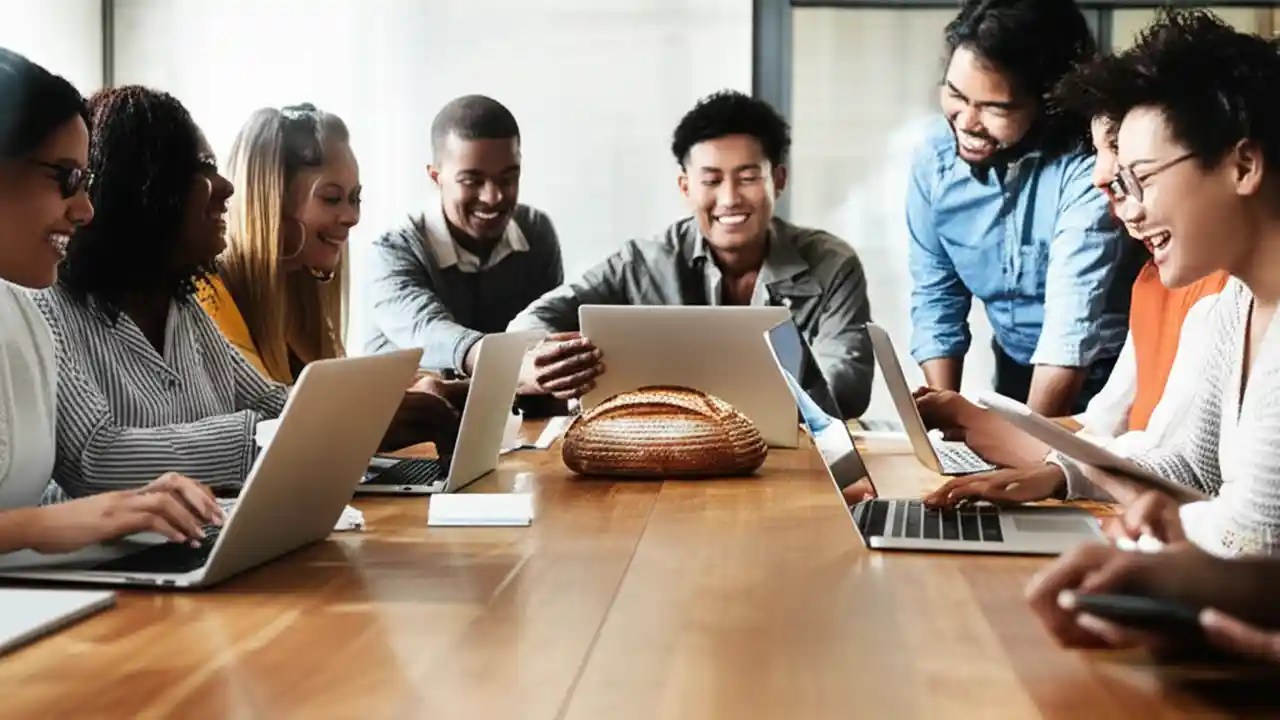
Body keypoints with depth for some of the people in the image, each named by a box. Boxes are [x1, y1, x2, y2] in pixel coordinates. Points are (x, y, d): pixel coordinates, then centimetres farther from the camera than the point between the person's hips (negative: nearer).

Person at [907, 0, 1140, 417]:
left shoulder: (1088, 164, -23)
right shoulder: (935, 154, -8)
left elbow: (1073, 321, -28)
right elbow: (935, 296, 0)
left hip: (1108, 373, -4)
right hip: (1015, 368, 4)